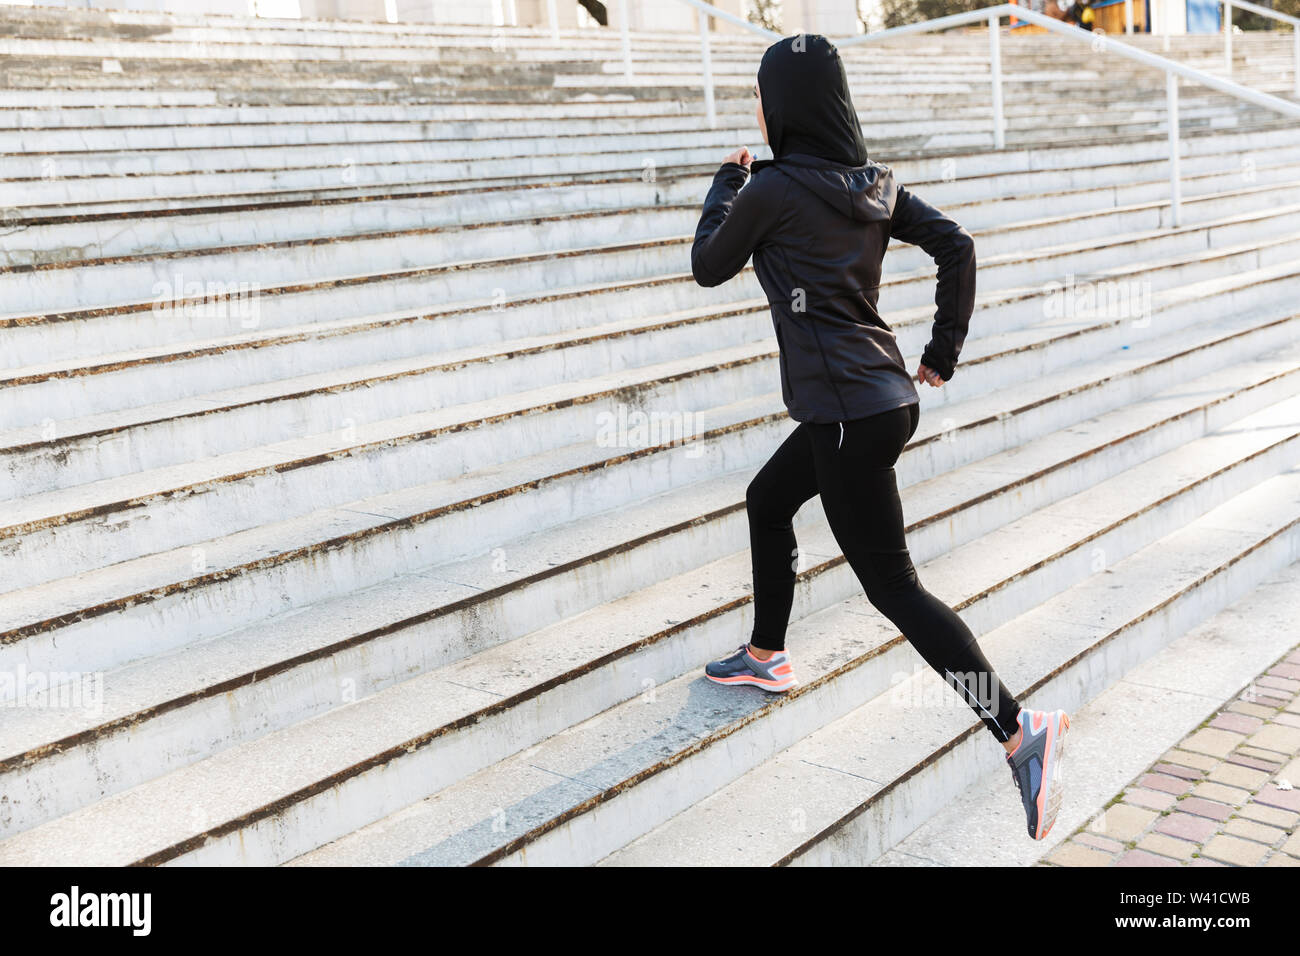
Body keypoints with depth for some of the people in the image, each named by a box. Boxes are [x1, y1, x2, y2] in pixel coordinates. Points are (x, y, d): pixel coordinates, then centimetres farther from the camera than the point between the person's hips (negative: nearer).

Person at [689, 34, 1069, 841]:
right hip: (887, 396, 9)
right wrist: (943, 354, 11)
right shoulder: (875, 183, 8)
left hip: (846, 412, -9)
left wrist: (726, 183, 17)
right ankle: (767, 658, 42)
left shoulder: (771, 188, -12)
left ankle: (1020, 731, -7)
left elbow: (709, 267, 2)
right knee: (767, 501, 28)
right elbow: (957, 245, 5)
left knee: (893, 587, -3)